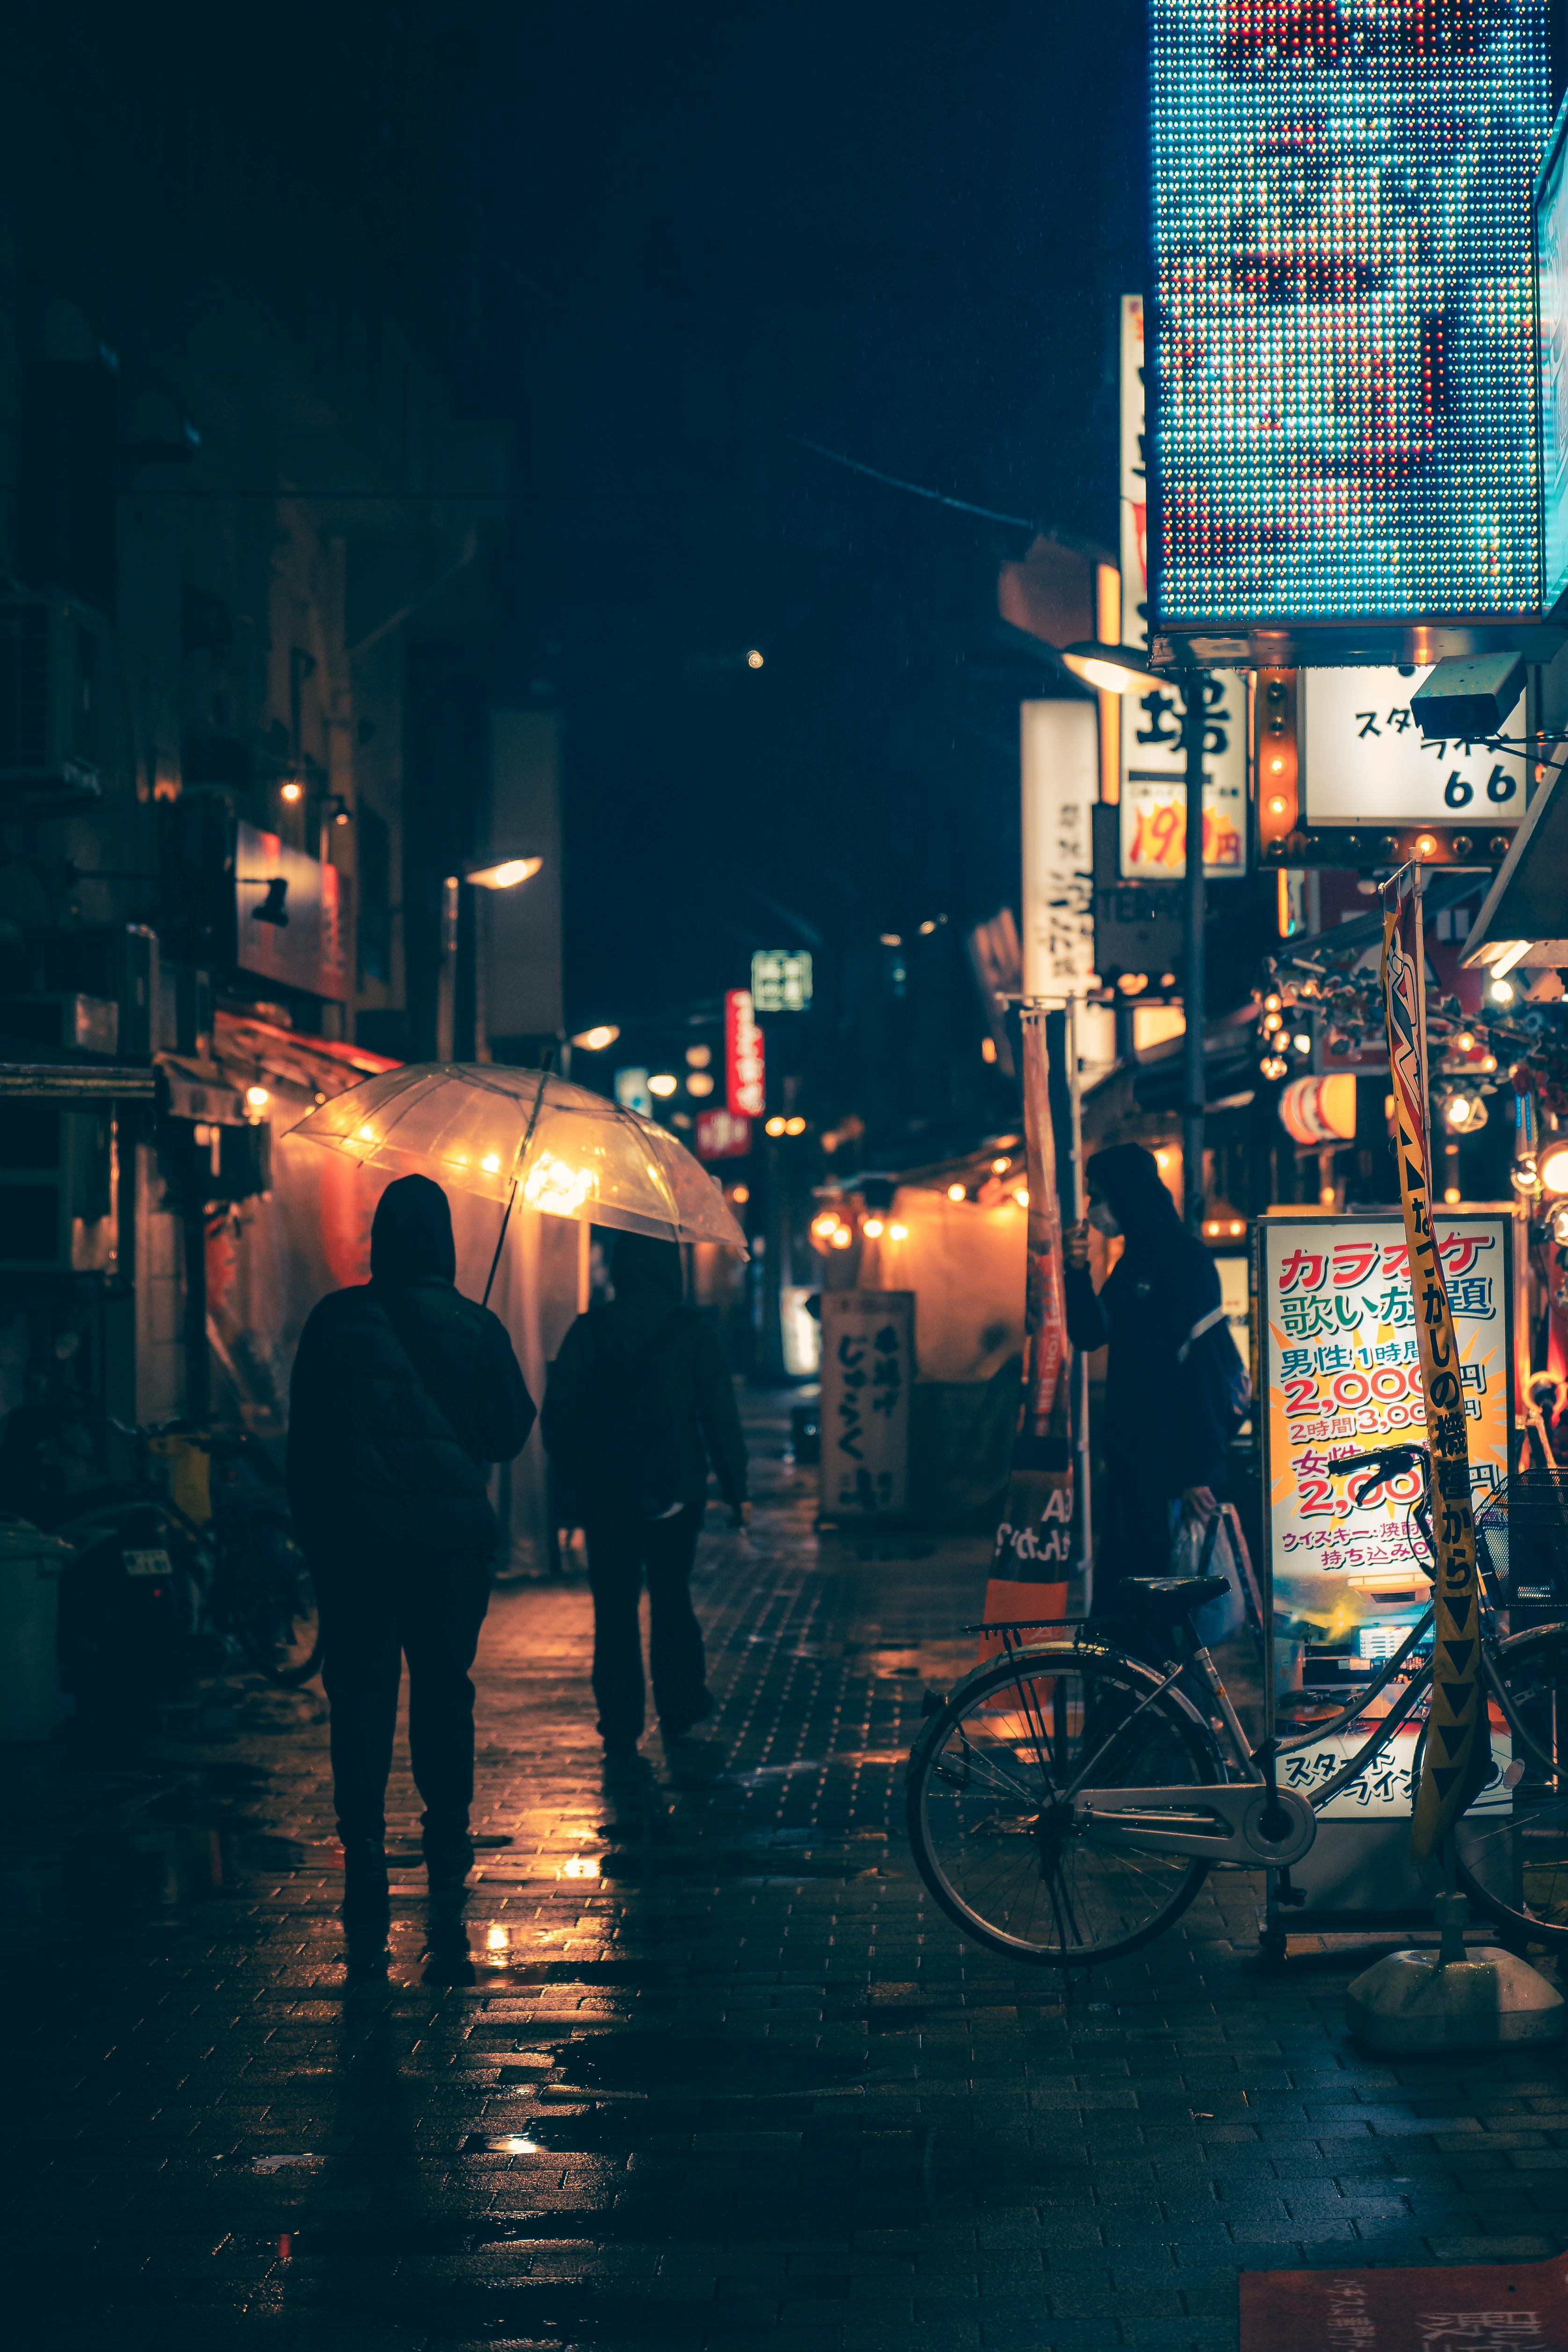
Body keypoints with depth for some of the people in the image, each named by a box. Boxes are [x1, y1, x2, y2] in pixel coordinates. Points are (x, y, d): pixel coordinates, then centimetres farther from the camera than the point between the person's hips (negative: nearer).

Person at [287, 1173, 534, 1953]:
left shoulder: (334, 1321, -1)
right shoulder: (476, 1328, -1)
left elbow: (304, 1437, 2)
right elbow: (509, 1434, 3)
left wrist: (311, 1530, 9)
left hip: (354, 1534, 0)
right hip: (450, 1534, 1)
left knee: (361, 1692, 3)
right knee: (444, 1690, 9)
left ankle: (365, 1860, -3)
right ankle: (447, 1866, 8)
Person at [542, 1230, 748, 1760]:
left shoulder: (589, 1330, -3)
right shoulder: (690, 1331, -5)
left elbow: (557, 1413, -1)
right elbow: (720, 1414, -4)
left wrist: (568, 1487, 9)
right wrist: (736, 1490, 3)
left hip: (606, 1495, 0)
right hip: (674, 1492, 0)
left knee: (614, 1608, 4)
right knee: (672, 1599, 17)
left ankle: (620, 1729, 2)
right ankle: (679, 1711, 23)